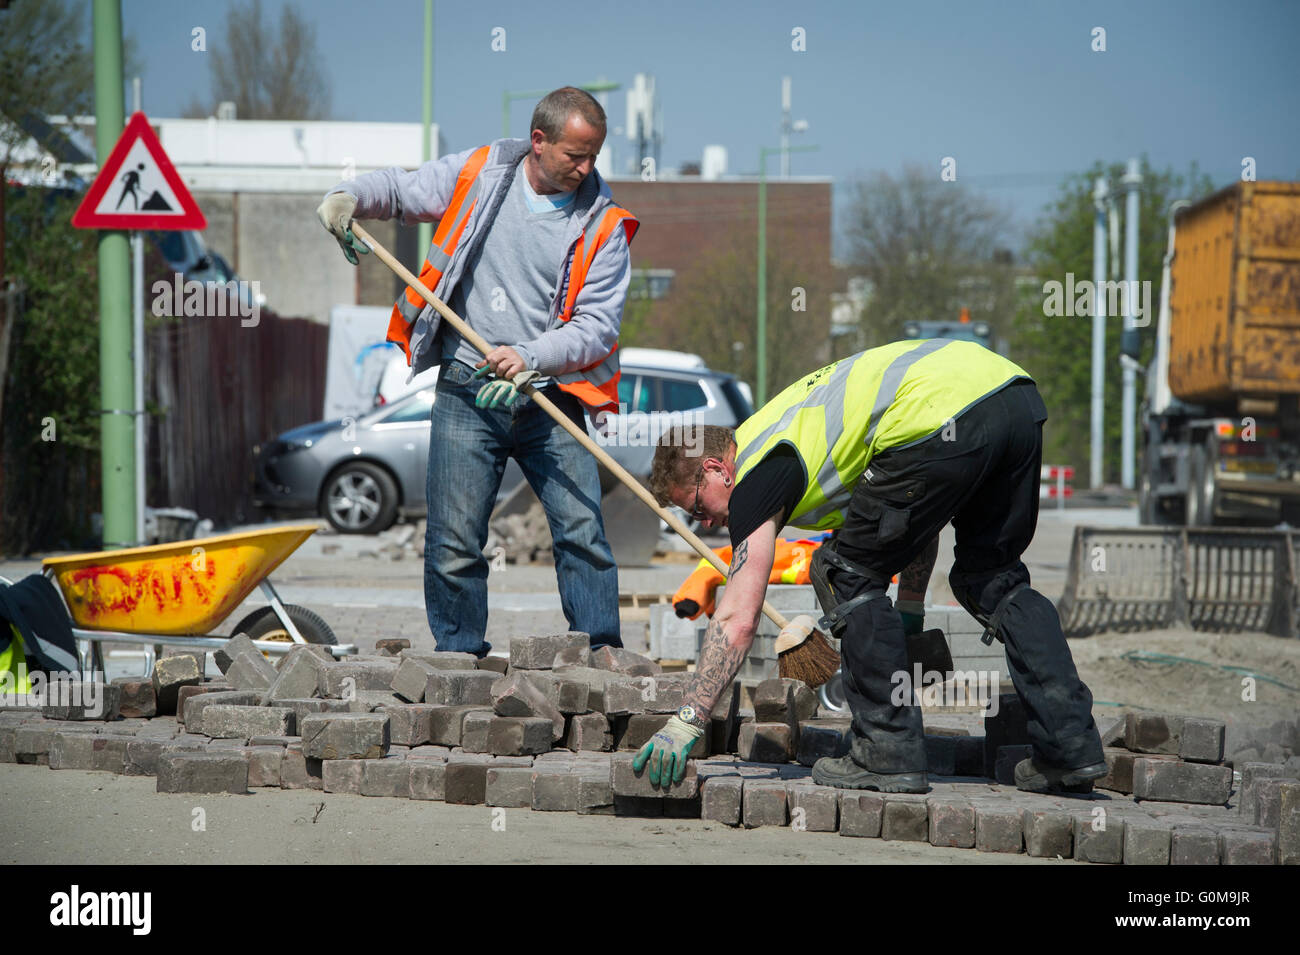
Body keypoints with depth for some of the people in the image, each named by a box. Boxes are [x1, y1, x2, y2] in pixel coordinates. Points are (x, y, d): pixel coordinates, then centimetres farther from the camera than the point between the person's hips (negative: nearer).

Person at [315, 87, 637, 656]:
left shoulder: (603, 223, 0)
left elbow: (597, 325, -6)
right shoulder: (477, 173, 3)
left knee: (582, 533, -6)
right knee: (455, 543, -1)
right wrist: (348, 196, -3)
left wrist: (531, 358, -21)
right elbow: (399, 190, 18)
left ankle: (603, 656, 2)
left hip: (551, 400, 0)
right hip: (466, 394, 0)